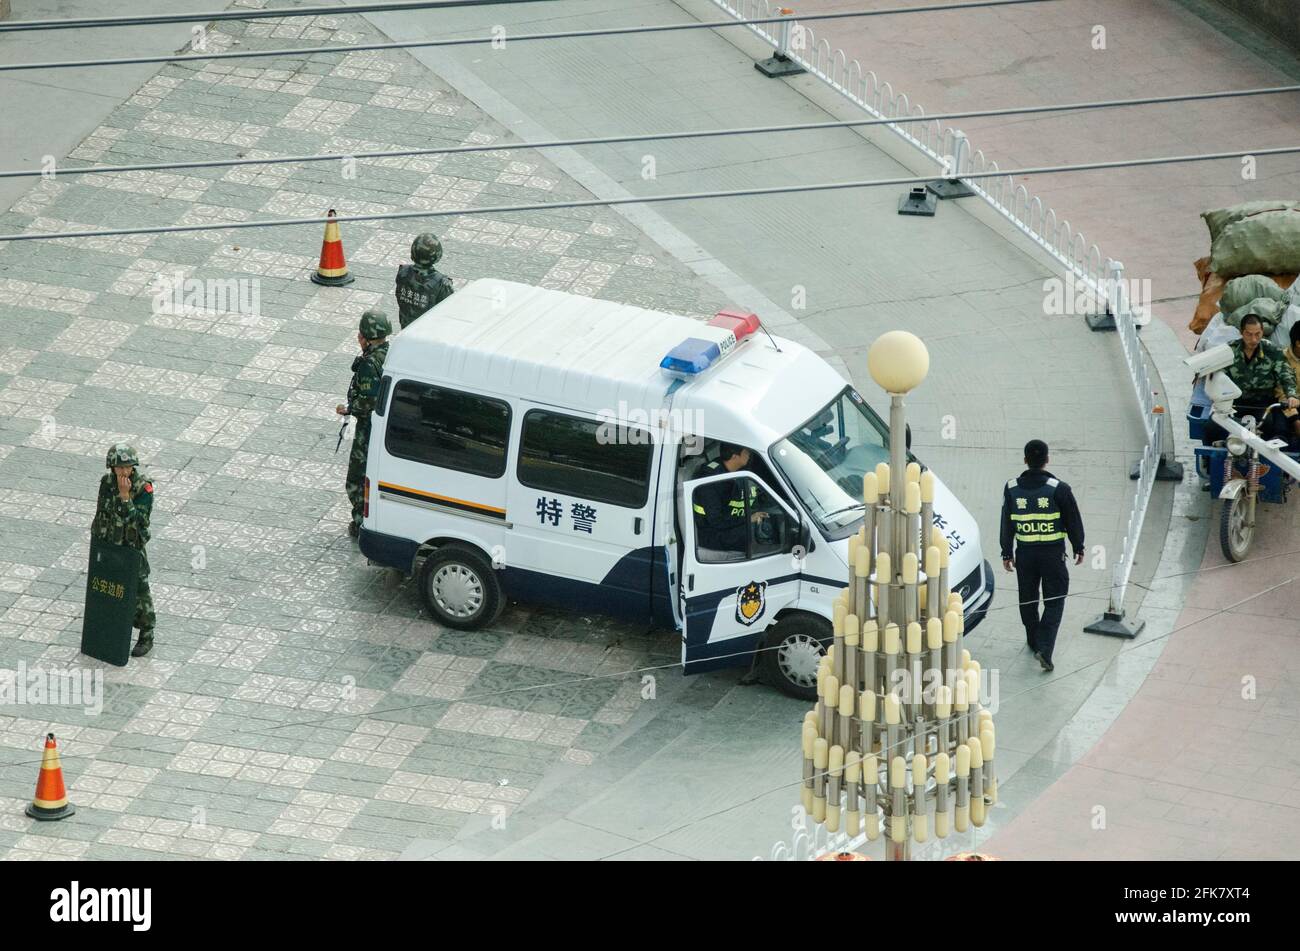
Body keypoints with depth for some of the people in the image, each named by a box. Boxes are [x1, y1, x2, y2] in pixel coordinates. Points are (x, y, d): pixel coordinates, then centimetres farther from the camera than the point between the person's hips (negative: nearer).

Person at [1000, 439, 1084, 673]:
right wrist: (1078, 548, 11)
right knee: (1054, 602, 2)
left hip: (1024, 554, 3)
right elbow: (1073, 522, -4)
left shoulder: (1012, 489, -2)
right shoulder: (1058, 489, -12)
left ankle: (1034, 641, 35)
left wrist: (1007, 553, 14)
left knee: (1028, 599, 20)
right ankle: (1045, 648, -13)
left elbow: (1006, 524, 5)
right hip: (1053, 554, -3)